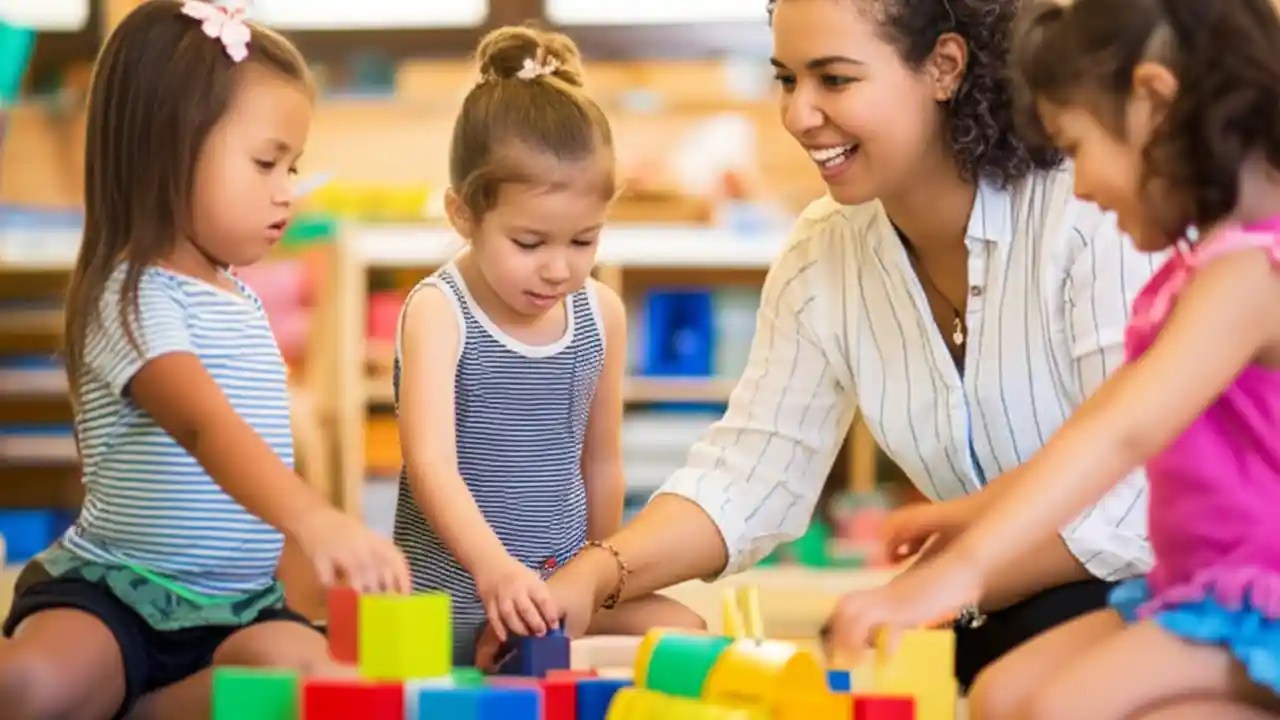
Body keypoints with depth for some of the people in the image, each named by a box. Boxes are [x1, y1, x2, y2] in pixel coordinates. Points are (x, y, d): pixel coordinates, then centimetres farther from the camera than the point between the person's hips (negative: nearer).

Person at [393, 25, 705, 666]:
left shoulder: (600, 312, 4)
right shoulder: (439, 312, -13)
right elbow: (430, 463, -27)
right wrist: (493, 567, -42)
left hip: (560, 585, 5)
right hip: (453, 587, -5)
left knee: (685, 633, -11)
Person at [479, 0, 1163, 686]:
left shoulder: (1092, 217, -22)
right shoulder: (822, 258, -2)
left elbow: (1135, 501, -25)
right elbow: (744, 476, -3)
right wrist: (593, 576, -20)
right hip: (995, 618, 5)